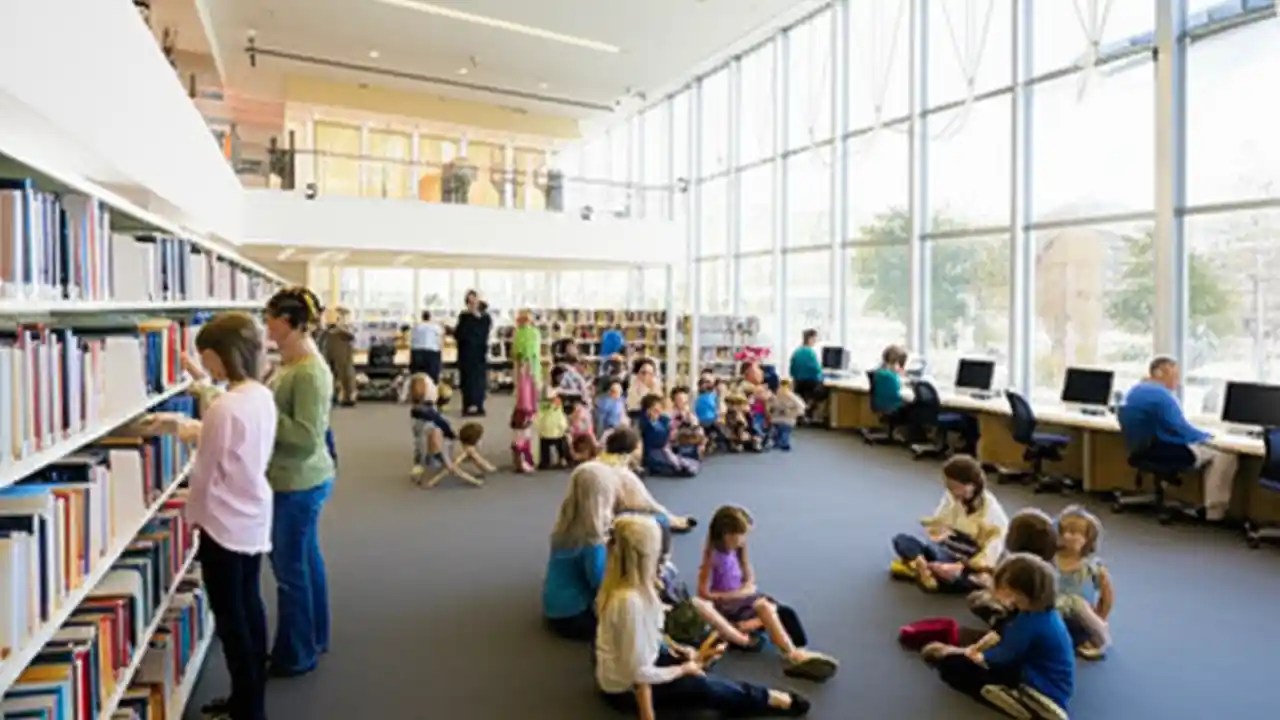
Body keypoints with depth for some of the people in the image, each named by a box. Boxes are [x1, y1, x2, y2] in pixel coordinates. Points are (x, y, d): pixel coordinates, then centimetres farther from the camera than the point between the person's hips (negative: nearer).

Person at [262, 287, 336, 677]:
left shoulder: (310, 373, -24)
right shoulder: (291, 363, 6)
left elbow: (306, 437, -26)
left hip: (299, 484, -10)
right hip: (298, 481, 10)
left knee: (290, 569, 5)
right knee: (305, 562, 20)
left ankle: (295, 656, 22)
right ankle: (312, 641, 37)